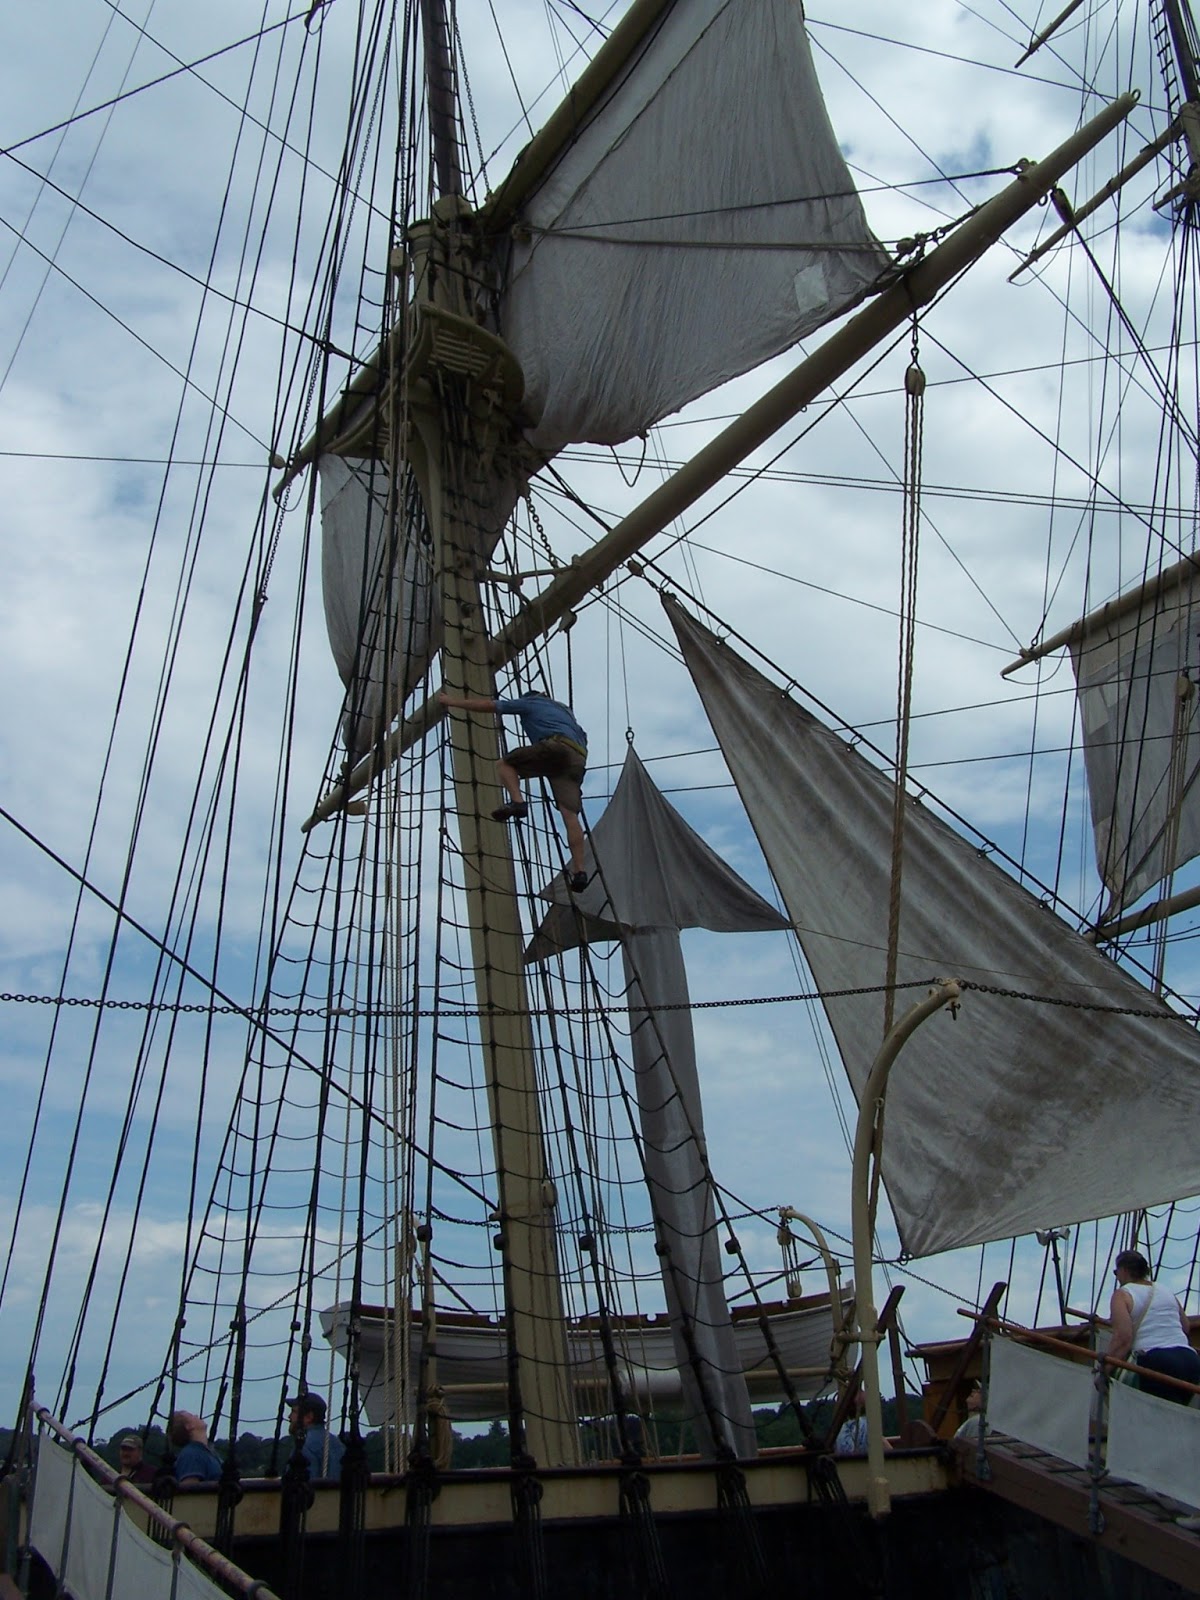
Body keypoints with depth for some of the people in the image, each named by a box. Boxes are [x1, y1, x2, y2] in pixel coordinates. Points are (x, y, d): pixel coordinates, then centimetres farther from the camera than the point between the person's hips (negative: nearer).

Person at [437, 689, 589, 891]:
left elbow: (489, 705, 22)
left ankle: (517, 801, -19)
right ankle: (578, 871, -17)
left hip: (555, 746, -5)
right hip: (578, 759, 6)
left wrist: (452, 701, 29)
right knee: (570, 814, -4)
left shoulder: (529, 702, 23)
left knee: (504, 765, 9)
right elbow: (582, 738, 42)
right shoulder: (564, 710, 41)